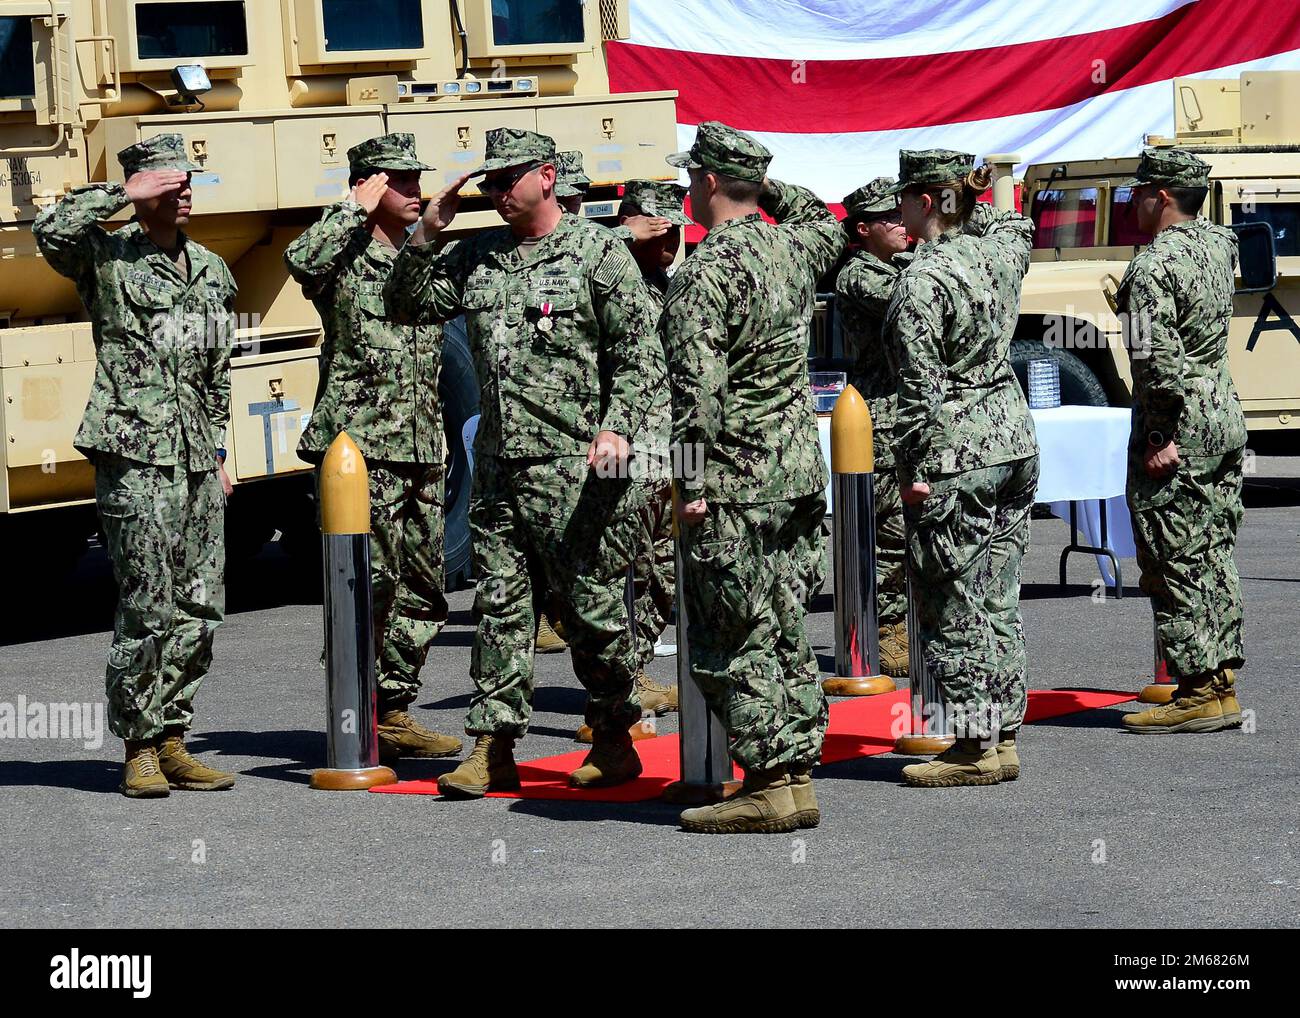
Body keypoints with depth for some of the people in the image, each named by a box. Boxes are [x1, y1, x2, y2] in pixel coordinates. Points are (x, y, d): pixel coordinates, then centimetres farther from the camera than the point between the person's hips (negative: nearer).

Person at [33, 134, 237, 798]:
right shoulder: (107, 259, -2)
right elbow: (51, 229, -24)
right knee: (148, 610, -7)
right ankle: (139, 750, 0)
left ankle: (171, 739, 14)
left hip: (196, 462, 6)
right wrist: (123, 194, -16)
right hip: (135, 457, -6)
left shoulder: (212, 271, 17)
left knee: (200, 609, 6)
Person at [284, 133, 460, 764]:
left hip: (422, 450, 7)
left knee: (423, 590, 10)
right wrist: (358, 209, -17)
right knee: (369, 586, -9)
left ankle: (393, 709, 19)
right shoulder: (345, 257, -4)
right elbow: (302, 261, -27)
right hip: (361, 449, -7)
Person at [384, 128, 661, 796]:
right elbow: (406, 304, 18)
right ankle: (493, 749, 7)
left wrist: (617, 428, -17)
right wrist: (427, 233, 4)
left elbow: (638, 354, -5)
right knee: (499, 606, 5)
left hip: (575, 466, -6)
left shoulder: (598, 252, -3)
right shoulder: (476, 257, 13)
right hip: (497, 465, 6)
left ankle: (614, 741, 12)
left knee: (590, 606, 0)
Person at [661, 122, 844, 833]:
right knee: (784, 633, 12)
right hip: (799, 471, 8)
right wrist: (769, 187, 28)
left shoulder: (704, 272, -15)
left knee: (733, 641, -3)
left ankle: (769, 786, -5)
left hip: (733, 481, -8)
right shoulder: (793, 248, 8)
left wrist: (691, 486, -18)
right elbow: (827, 225, 35)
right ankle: (797, 775, 14)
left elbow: (697, 388, -20)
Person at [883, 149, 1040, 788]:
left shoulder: (921, 280, -16)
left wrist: (913, 470, -13)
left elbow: (921, 386, -18)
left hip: (955, 456, -8)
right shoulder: (1000, 252, 5)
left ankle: (975, 747, 1)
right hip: (1014, 440, 8)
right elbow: (1016, 224, 33)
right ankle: (1002, 736, 17)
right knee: (998, 601, 13)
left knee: (954, 608, -1)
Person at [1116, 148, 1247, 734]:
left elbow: (1158, 360, -23)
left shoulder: (1153, 268, -17)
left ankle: (1198, 693, -2)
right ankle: (1222, 682, 17)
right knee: (1212, 557, 14)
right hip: (1225, 414, 9)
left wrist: (1162, 438, -19)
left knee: (1174, 563, -3)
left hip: (1179, 424, -9)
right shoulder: (1217, 246, 9)